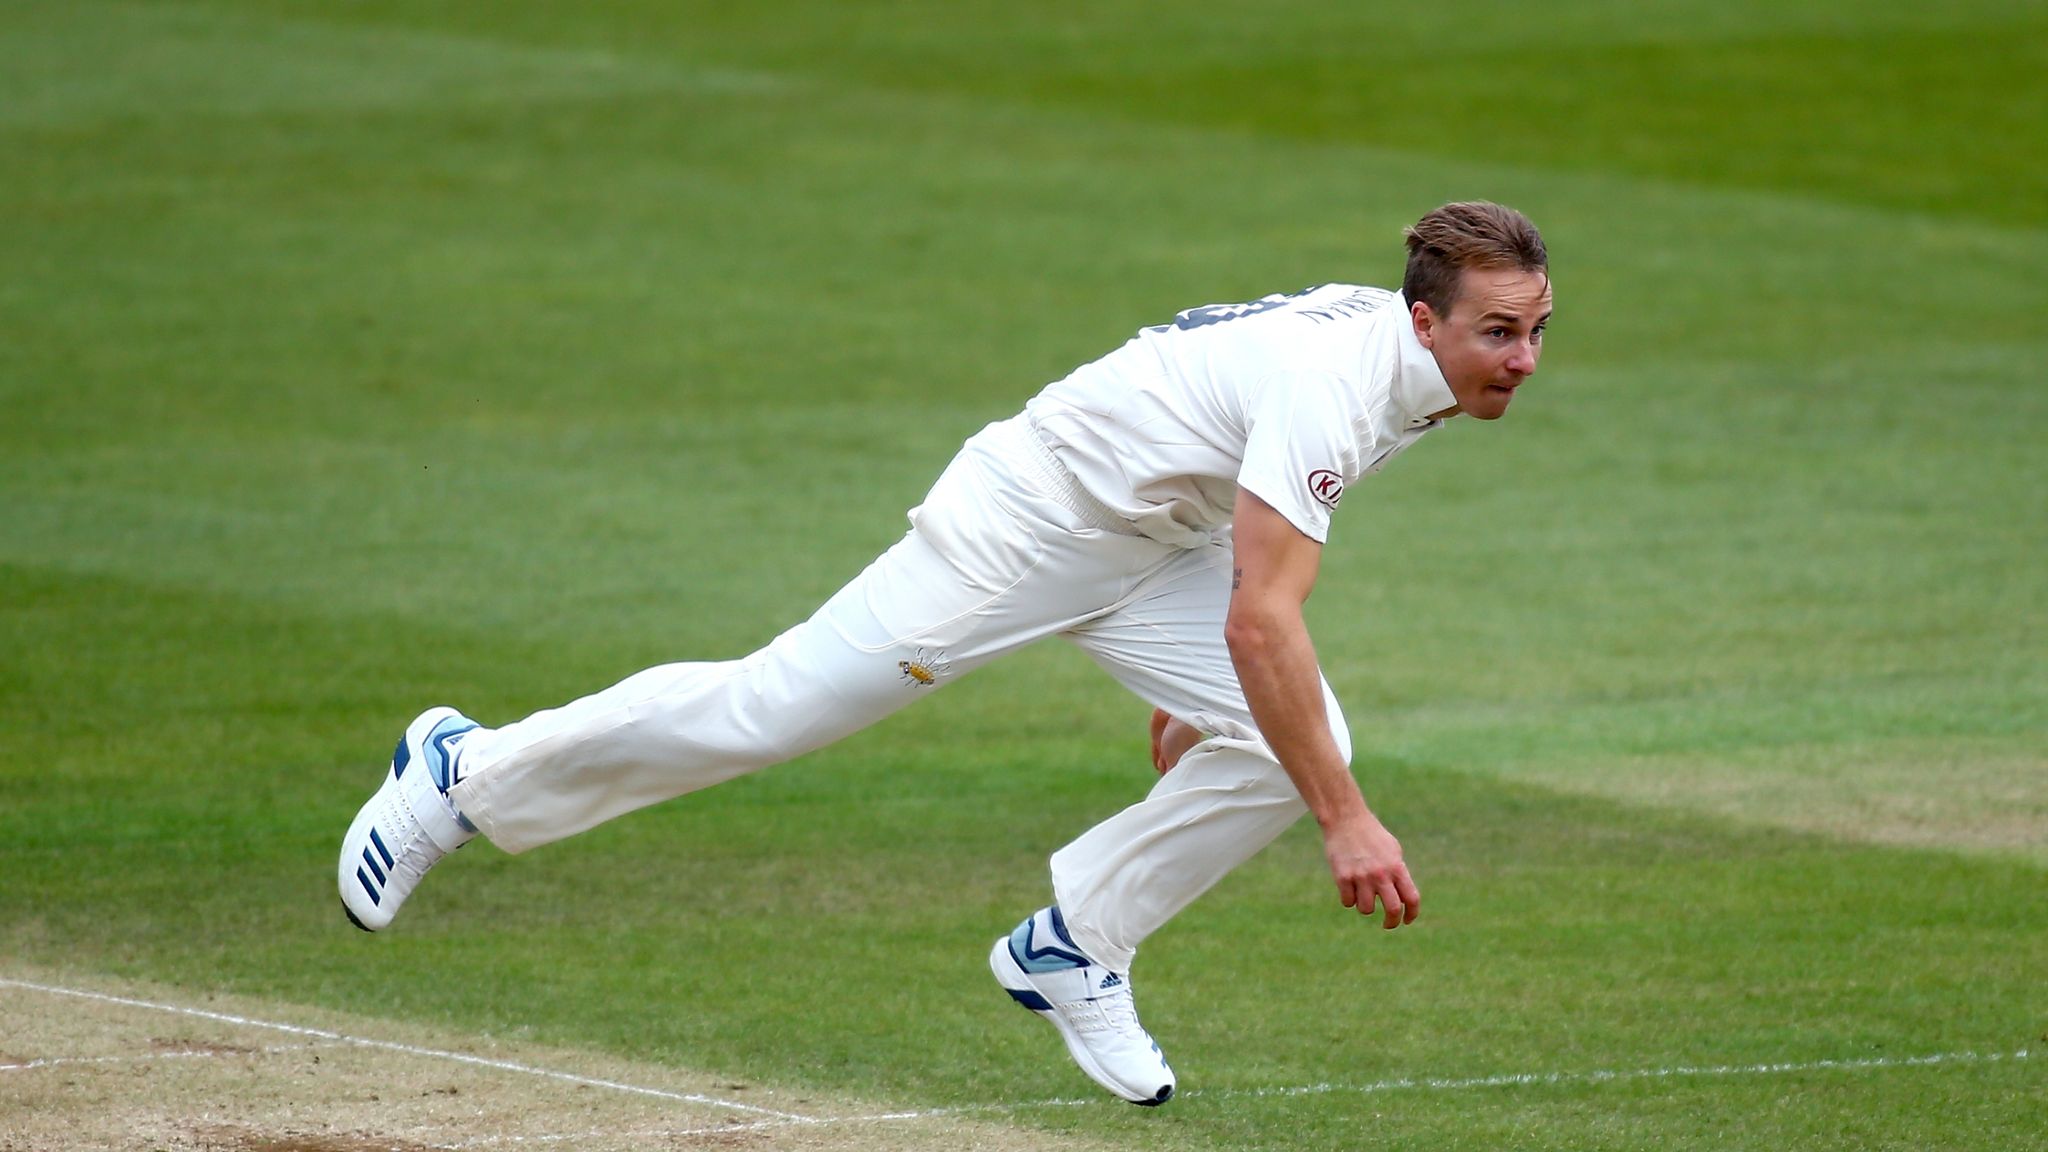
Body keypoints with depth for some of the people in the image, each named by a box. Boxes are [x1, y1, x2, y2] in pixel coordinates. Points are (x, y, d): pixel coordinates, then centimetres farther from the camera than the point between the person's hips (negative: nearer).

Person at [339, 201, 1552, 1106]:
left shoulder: (1413, 364, -3)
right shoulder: (1331, 381, -33)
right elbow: (1263, 618, -39)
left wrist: (1196, 691, 19)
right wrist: (1345, 822, -39)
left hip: (1158, 549, 8)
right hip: (1030, 517, -8)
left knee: (1296, 742, -10)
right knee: (771, 707, -5)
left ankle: (1071, 953, 8)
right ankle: (468, 773, 13)